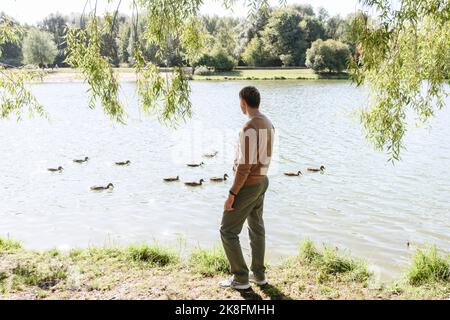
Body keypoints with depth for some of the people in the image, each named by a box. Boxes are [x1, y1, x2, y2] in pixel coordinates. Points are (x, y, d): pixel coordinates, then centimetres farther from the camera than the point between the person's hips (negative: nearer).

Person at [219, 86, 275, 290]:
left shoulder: (248, 129, -27)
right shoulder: (268, 125, 6)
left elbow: (245, 166, -28)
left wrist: (231, 194, -21)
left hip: (246, 186, -9)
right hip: (261, 182, 10)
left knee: (228, 231, 2)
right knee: (256, 228, 18)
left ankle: (240, 278, 8)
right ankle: (258, 274, 27)